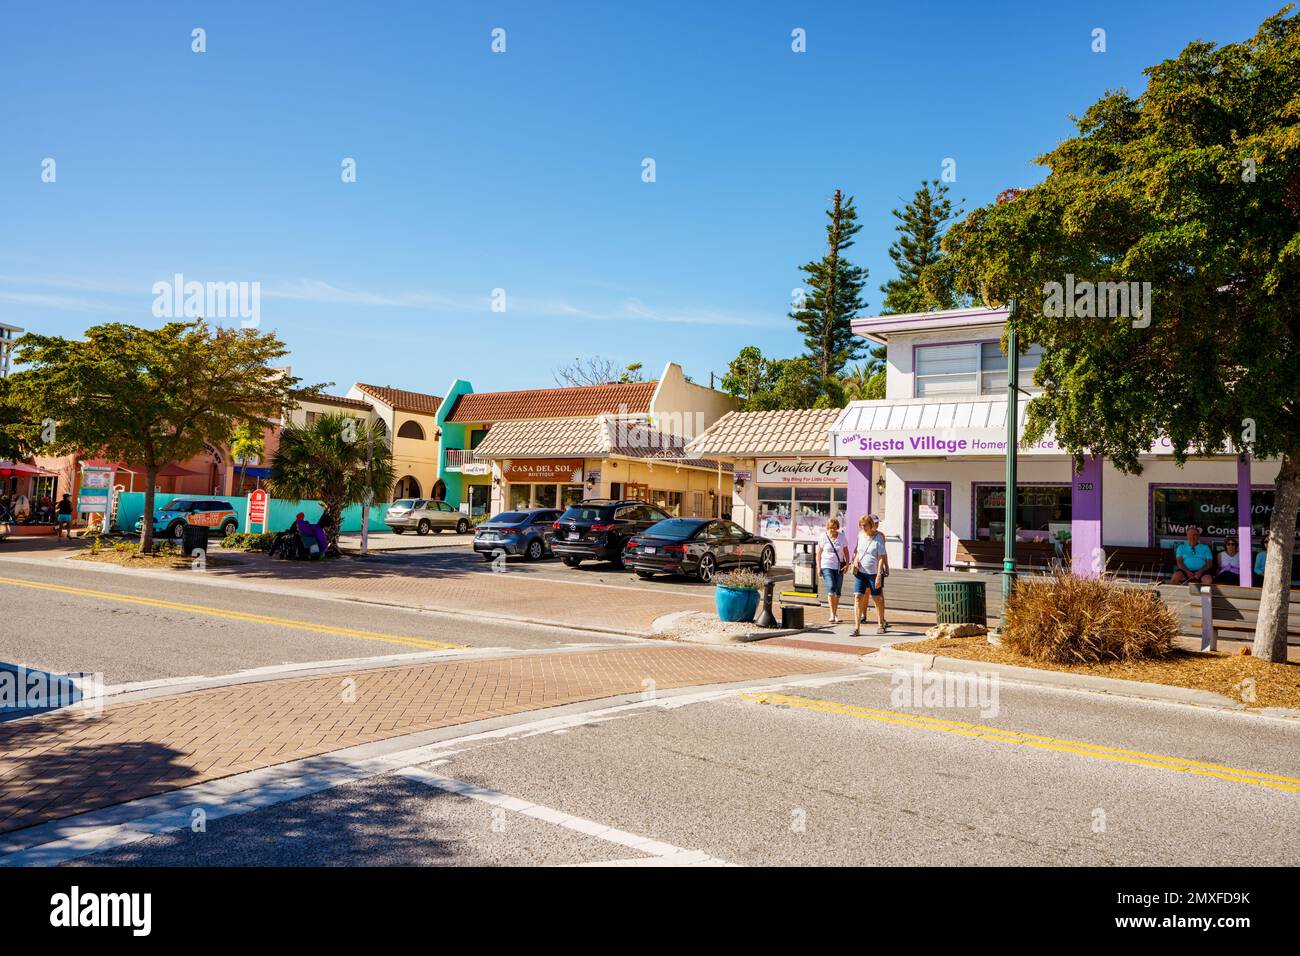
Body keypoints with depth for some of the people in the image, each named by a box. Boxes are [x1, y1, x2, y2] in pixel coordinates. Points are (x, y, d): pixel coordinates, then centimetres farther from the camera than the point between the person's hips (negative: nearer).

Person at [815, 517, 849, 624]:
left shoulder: (842, 537, 3)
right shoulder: (823, 537, -1)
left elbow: (846, 551, 10)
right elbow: (818, 553, 3)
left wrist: (847, 564, -4)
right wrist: (819, 567, -3)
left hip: (839, 567, 2)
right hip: (827, 566, -2)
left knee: (837, 591, 6)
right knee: (831, 589, -16)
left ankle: (835, 614, 20)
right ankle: (832, 614, -14)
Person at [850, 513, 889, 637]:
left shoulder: (879, 537, -9)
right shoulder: (860, 535, 6)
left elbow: (882, 558, -12)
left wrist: (879, 576, -18)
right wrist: (855, 561, 2)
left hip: (874, 572, -4)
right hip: (860, 572, 4)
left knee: (878, 599, 8)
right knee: (858, 597, -9)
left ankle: (881, 624, 28)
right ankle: (857, 627, -10)